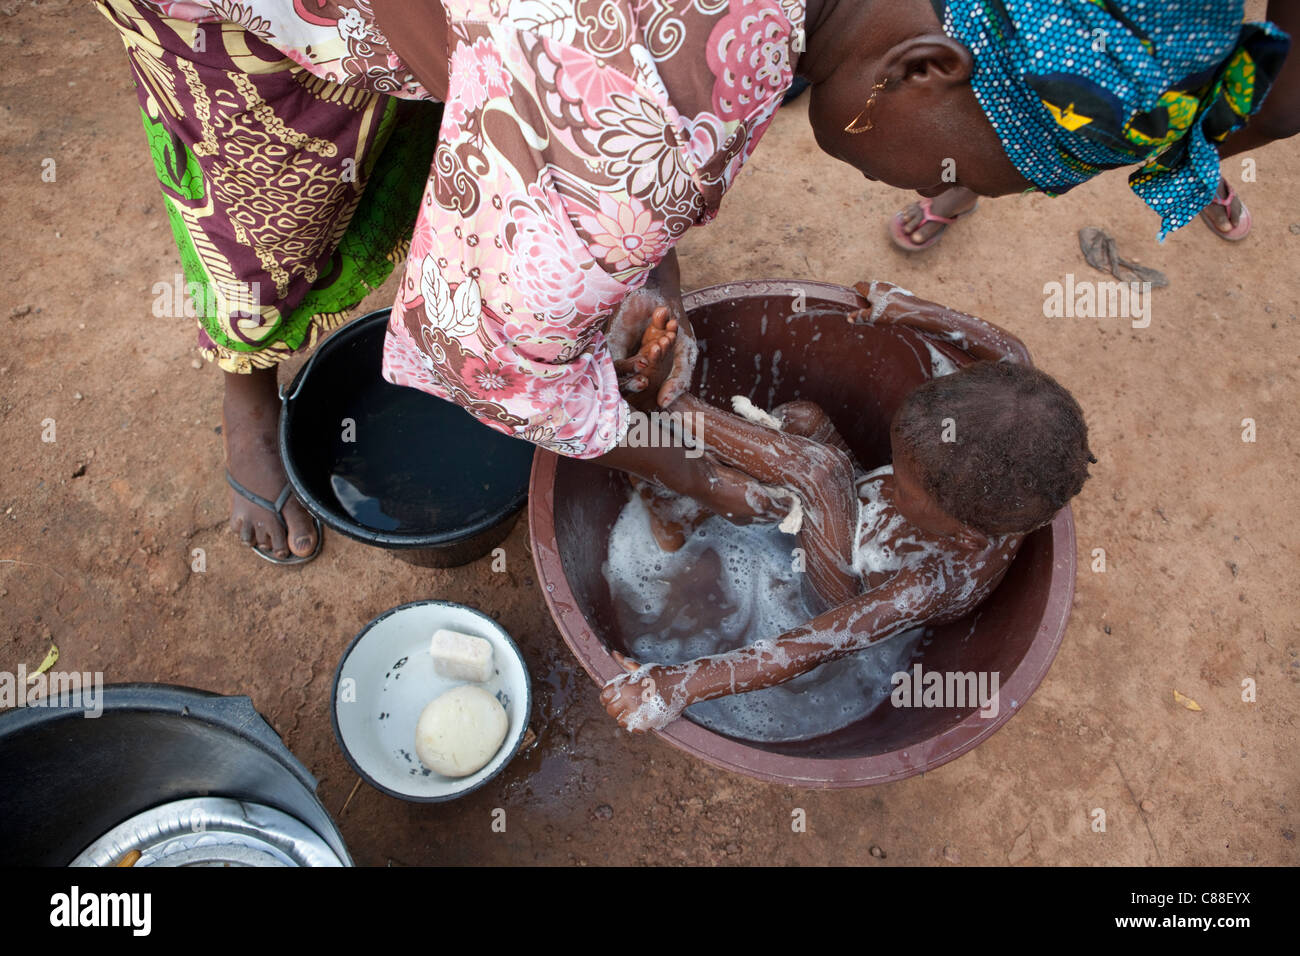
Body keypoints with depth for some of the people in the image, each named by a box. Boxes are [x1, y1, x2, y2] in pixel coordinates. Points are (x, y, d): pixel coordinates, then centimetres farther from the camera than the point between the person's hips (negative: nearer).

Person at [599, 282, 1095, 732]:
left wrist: (682, 683, -52)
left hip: (849, 591, -6)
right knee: (803, 417, -13)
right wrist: (912, 310, -13)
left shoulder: (935, 586, -43)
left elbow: (814, 647, -47)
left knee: (819, 465, -31)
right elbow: (1011, 354, -10)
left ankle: (666, 399, -17)